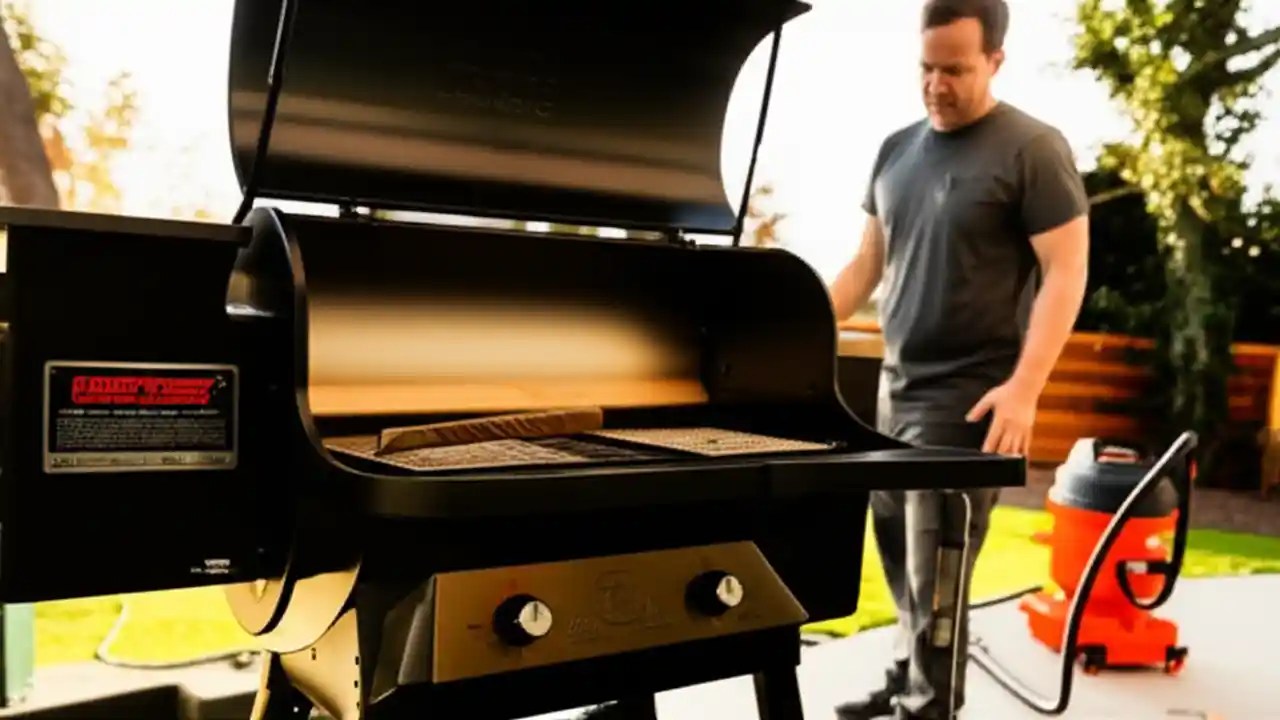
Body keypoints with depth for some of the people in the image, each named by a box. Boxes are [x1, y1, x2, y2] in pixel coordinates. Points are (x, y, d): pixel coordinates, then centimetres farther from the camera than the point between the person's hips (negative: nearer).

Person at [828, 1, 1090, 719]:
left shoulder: (1033, 149, -7)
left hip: (968, 397, -6)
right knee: (900, 555, 13)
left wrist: (1024, 387, -21)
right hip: (896, 387, 7)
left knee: (933, 570, -3)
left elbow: (1067, 271, -11)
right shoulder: (897, 150, 12)